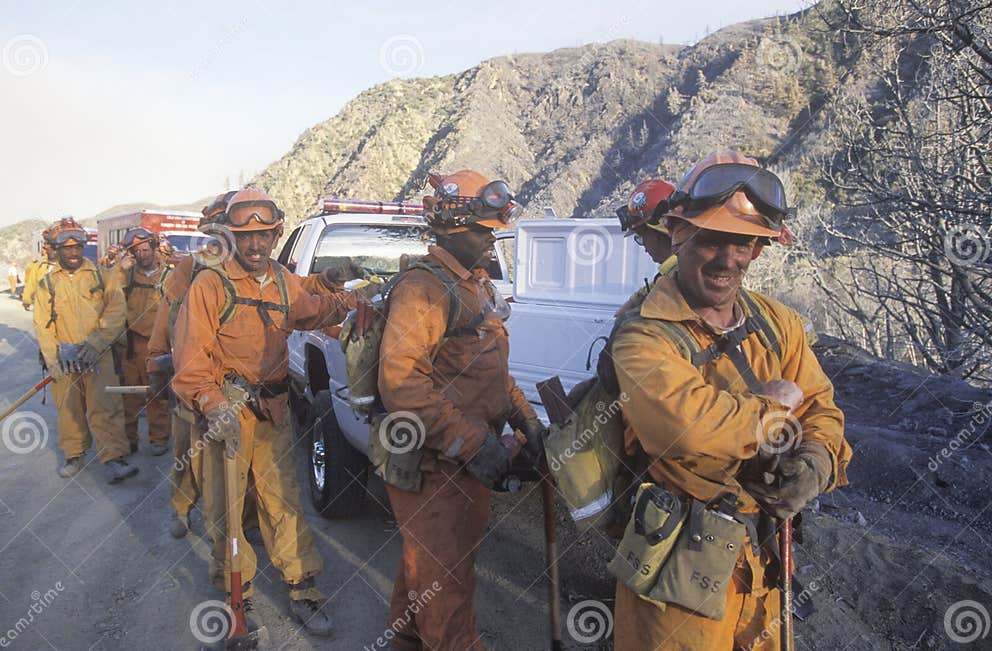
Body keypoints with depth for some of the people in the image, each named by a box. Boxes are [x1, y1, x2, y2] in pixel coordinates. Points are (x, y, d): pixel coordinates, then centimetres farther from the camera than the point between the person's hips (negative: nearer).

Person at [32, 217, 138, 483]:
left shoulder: (101, 277, 3)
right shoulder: (47, 284, 8)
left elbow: (116, 314, -5)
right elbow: (42, 325, 5)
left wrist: (94, 344, -16)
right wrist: (54, 360, -6)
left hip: (99, 356, -2)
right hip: (64, 359, 2)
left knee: (105, 406, -9)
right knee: (69, 409, 11)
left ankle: (114, 459, -8)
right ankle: (74, 455, 28)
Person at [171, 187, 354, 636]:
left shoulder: (284, 282, 9)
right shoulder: (210, 285, -8)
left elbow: (311, 312, 27)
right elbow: (191, 355, -14)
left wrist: (345, 299, 9)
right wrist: (211, 403, -28)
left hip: (274, 412, 4)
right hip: (227, 413, -4)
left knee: (285, 501, 10)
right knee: (225, 507, 5)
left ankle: (302, 591, 22)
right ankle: (235, 593, 25)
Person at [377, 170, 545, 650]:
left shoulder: (476, 287, 13)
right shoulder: (423, 289, -19)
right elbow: (400, 382, -28)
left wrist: (524, 417, 9)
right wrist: (472, 442, -28)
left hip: (467, 460, 9)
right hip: (431, 464, -9)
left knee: (425, 557, 25)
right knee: (445, 573, 4)